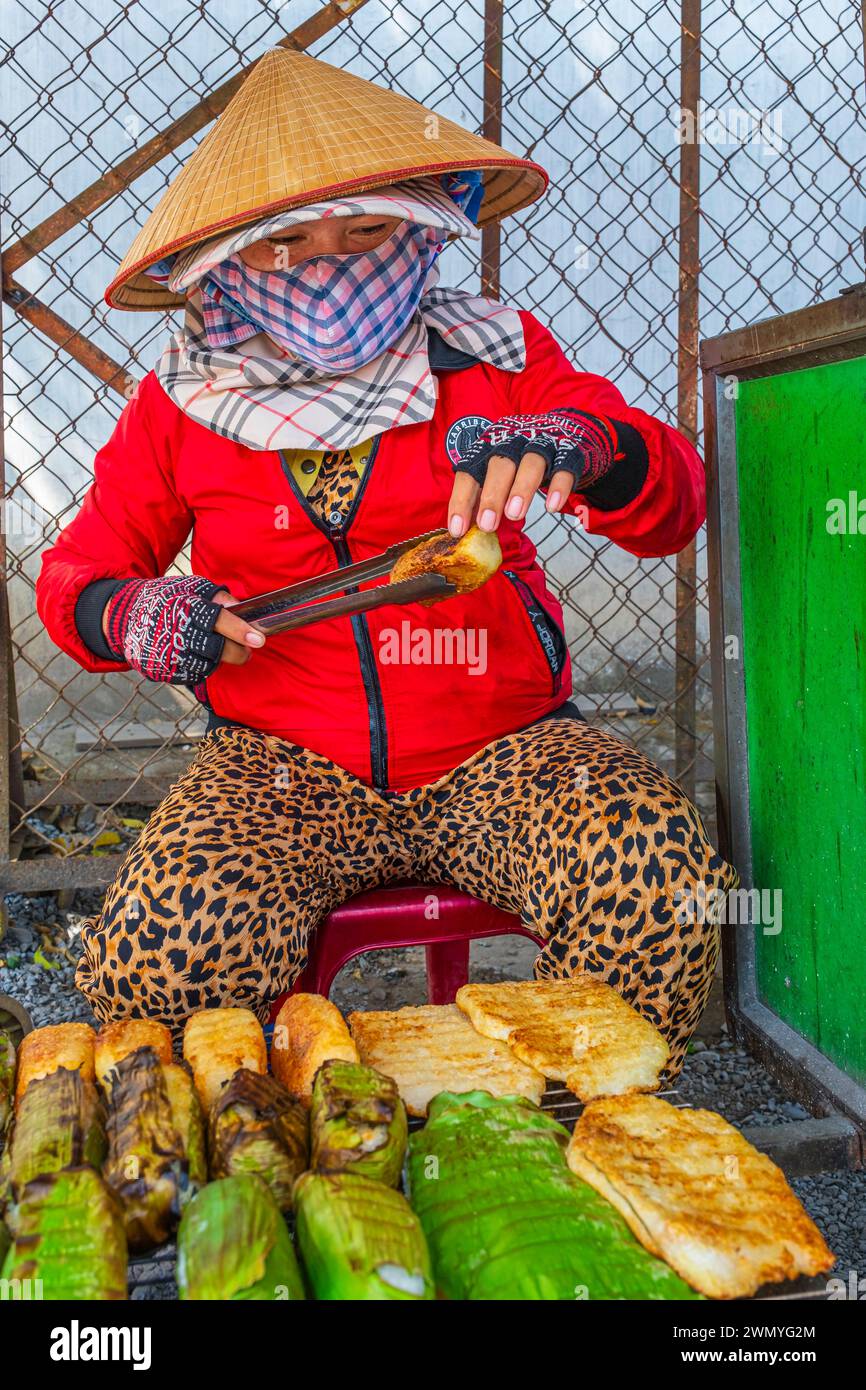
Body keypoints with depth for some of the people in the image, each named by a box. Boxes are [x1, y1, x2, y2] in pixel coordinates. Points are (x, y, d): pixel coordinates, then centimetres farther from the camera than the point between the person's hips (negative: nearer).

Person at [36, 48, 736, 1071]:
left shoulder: (497, 358, 5)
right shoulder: (180, 406, 6)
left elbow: (672, 509, -2)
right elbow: (77, 573, 15)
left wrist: (581, 446, -27)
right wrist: (135, 620, -11)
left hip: (499, 754, 0)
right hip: (282, 766, 1)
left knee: (654, 873, -30)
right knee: (157, 962, -29)